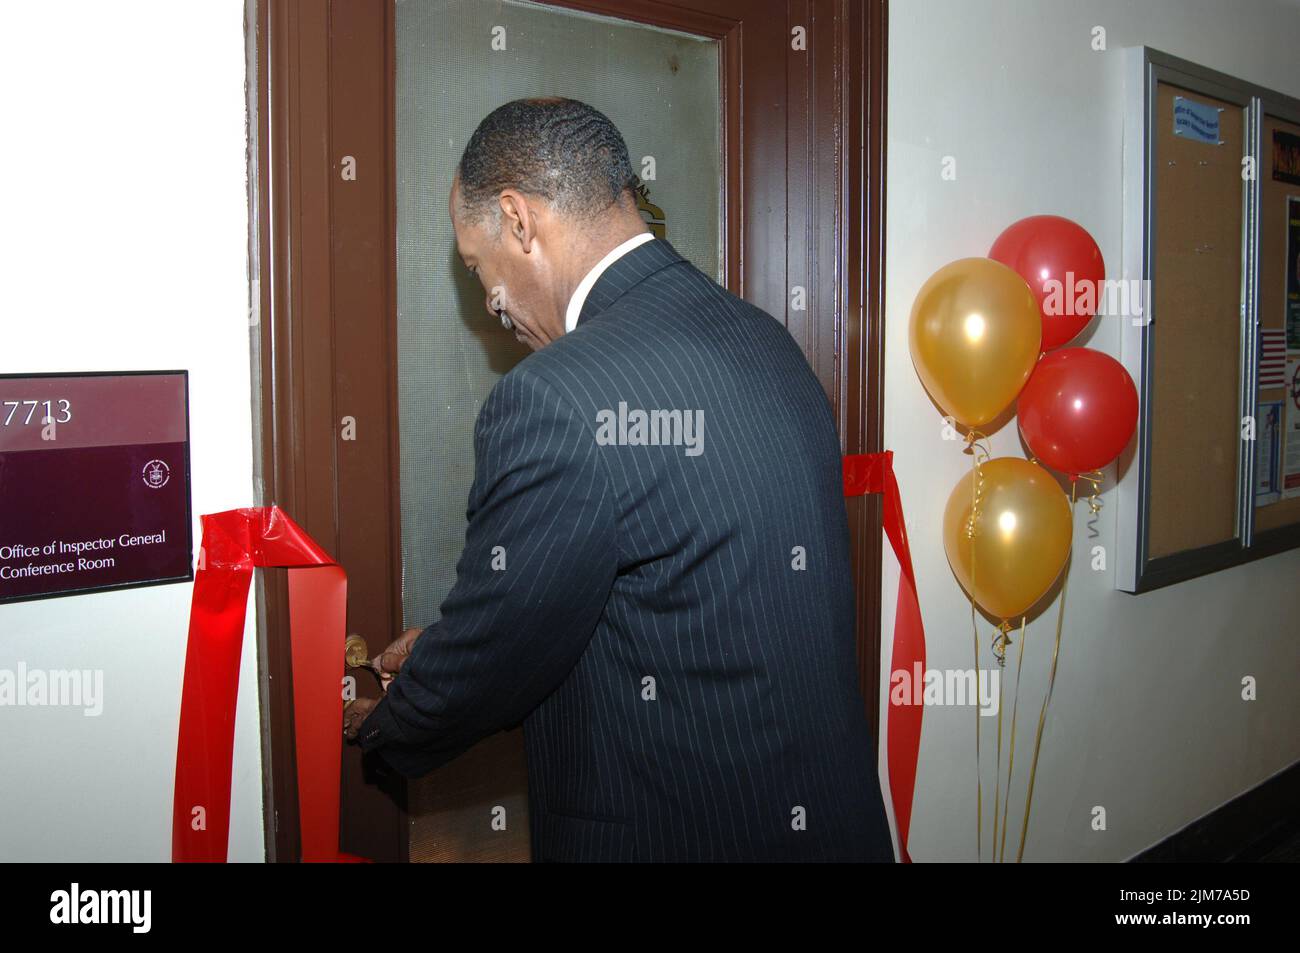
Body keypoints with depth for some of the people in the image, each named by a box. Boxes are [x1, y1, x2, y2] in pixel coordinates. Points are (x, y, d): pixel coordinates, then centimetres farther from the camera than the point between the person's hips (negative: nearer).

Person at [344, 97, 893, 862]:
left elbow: (489, 664, -13)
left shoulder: (555, 401, -24)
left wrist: (382, 730, 7)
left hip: (680, 830, -7)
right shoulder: (765, 340, 2)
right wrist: (449, 649, 16)